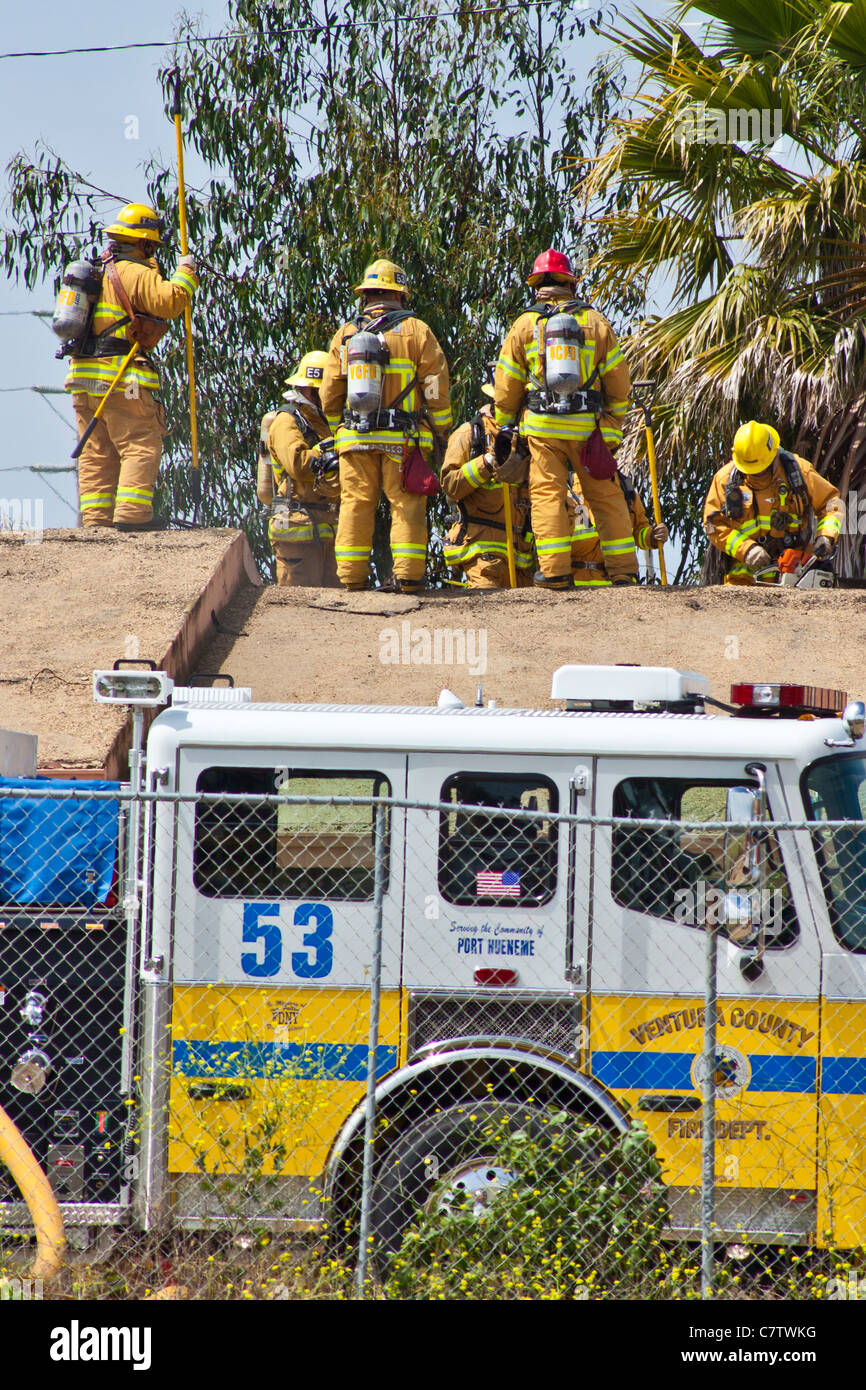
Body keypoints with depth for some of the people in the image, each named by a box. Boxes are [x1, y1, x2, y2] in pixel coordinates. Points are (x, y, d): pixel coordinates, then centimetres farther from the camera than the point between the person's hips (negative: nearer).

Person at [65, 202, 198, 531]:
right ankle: (132, 513, -16)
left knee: (96, 452, 9)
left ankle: (95, 516, 6)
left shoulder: (98, 271, 19)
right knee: (142, 446, -6)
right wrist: (185, 273, -9)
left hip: (84, 378, 9)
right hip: (121, 378, -9)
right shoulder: (137, 274, -9)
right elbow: (168, 302, -22)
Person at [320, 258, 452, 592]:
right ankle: (407, 574, -7)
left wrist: (338, 429, 26)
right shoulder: (415, 331, -2)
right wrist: (442, 431, 8)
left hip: (355, 437, 2)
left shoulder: (344, 336, 9)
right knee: (406, 503, 0)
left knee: (355, 503, 5)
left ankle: (351, 576, 3)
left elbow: (329, 393, 12)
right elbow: (436, 388, -3)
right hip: (403, 439, -2)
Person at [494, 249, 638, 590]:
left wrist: (504, 429, 16)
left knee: (548, 494, -1)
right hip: (589, 427, 1)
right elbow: (619, 385, 8)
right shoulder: (596, 323, 7)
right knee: (606, 497, 7)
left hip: (543, 427, -1)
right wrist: (613, 427, 19)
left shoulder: (524, 326, 4)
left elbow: (506, 389, 5)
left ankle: (555, 570, -12)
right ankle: (624, 570, 6)